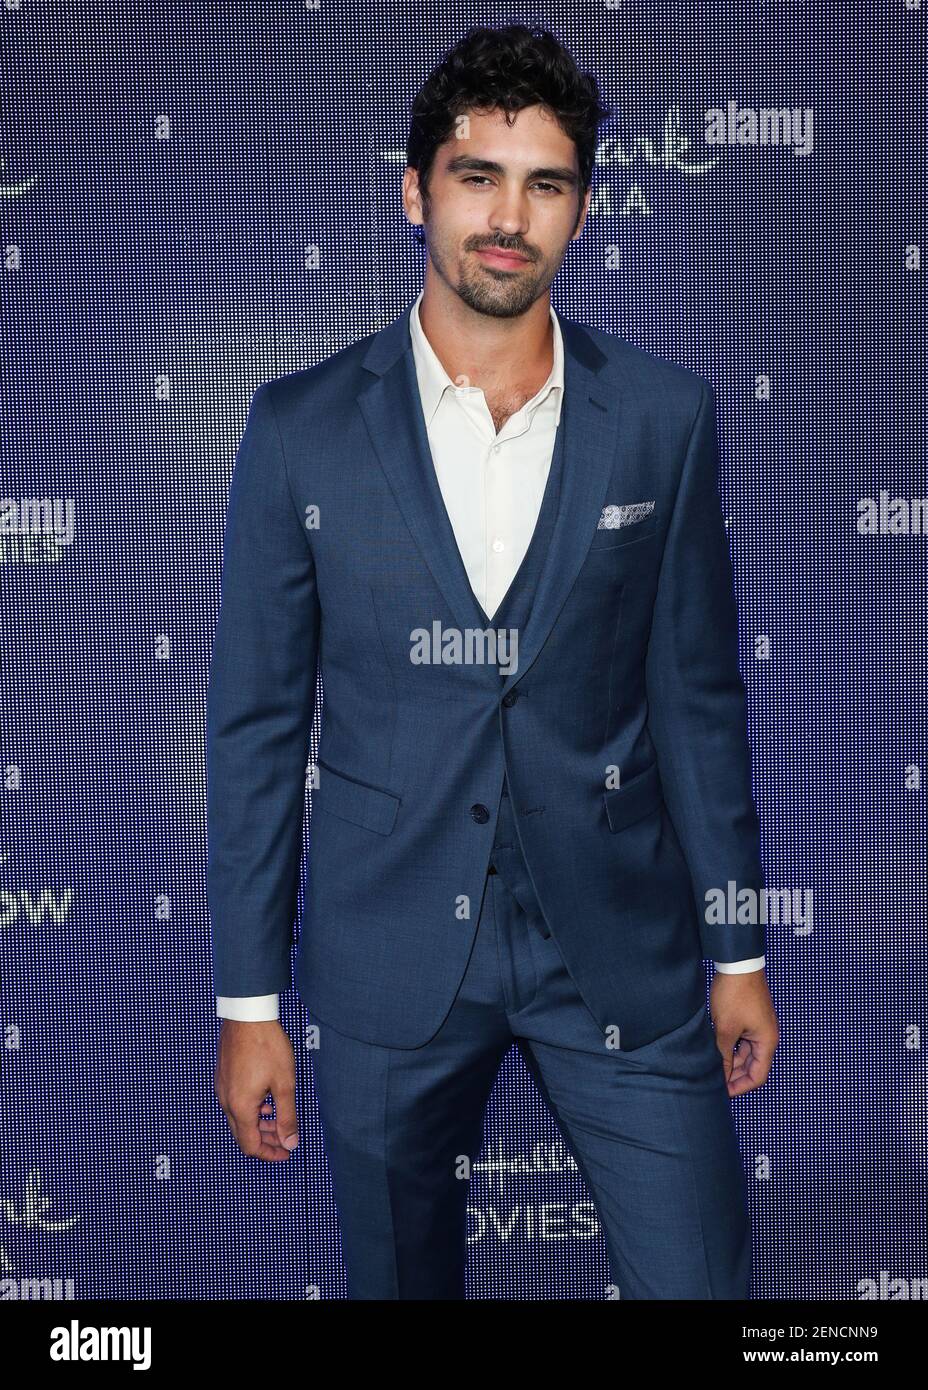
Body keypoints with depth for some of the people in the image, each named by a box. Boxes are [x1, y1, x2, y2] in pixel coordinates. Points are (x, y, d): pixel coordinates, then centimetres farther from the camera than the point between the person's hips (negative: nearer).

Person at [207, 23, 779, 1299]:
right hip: (389, 954, 0)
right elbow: (256, 723, -1)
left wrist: (738, 949, 6)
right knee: (399, 1277, 16)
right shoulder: (302, 427, -3)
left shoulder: (663, 416, -1)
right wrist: (248, 1001, 0)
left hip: (619, 941, 0)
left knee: (701, 1276, 5)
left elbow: (697, 693, 4)